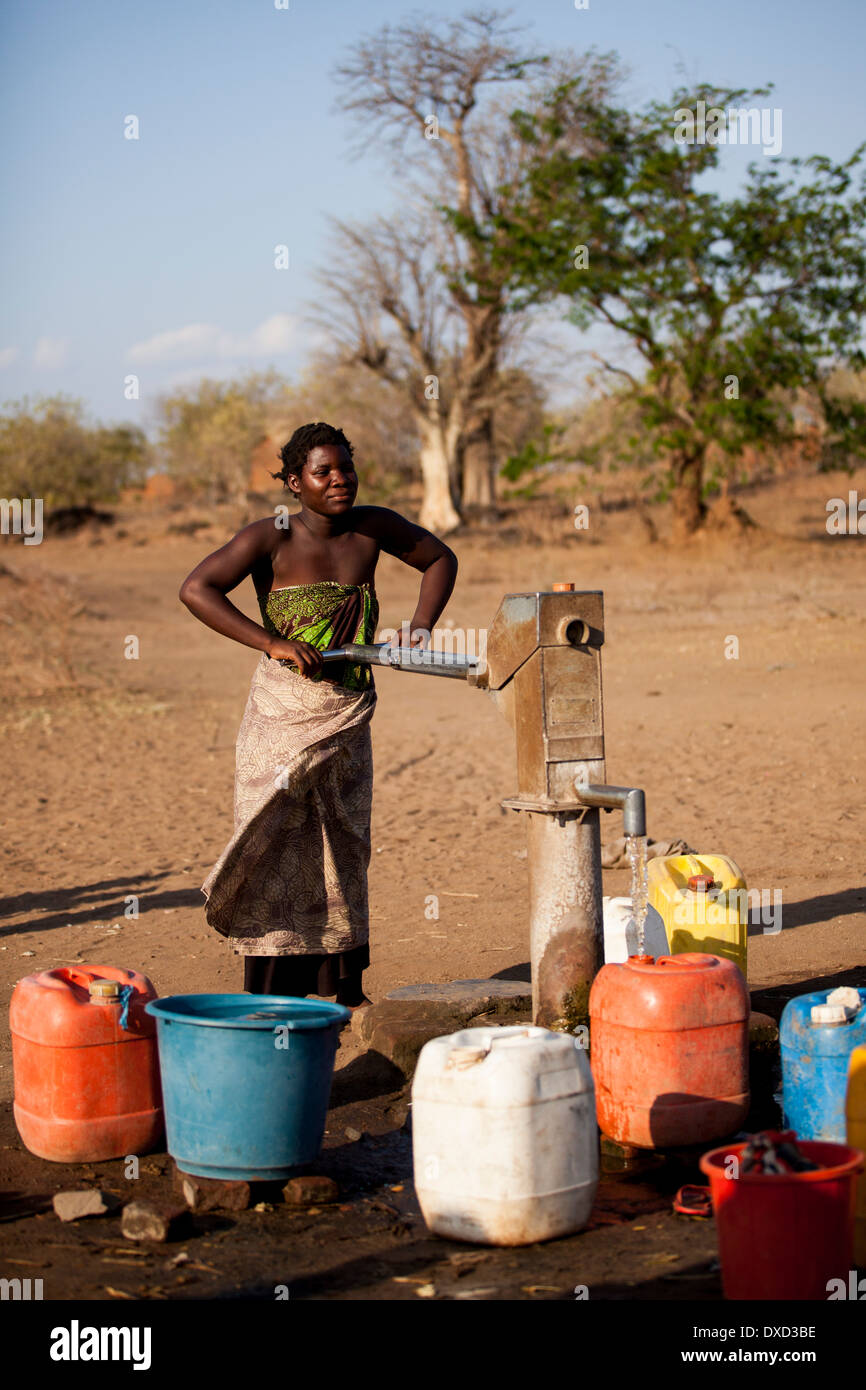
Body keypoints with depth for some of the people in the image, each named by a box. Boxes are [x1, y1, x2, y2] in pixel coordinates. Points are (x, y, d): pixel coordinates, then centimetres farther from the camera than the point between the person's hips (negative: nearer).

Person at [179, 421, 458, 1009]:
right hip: (284, 713, -5)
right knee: (279, 848, -5)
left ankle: (345, 988, 22)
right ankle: (272, 996, 0)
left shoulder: (373, 528, 1)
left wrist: (420, 626, 0)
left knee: (344, 849, 12)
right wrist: (273, 642, -26)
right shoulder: (272, 538, -11)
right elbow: (197, 589, -21)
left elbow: (440, 558, 17)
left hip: (348, 718, 5)